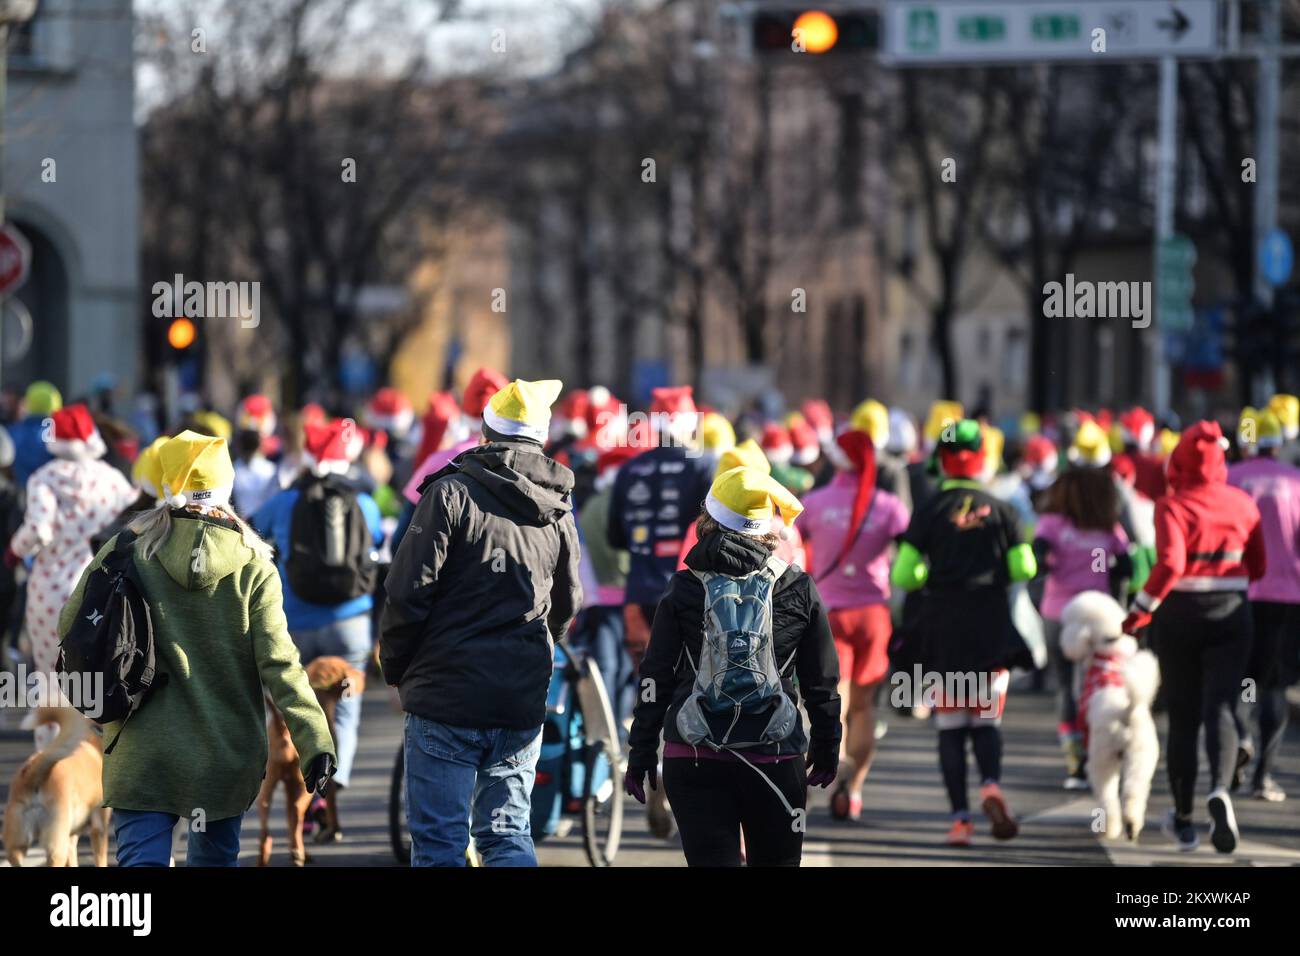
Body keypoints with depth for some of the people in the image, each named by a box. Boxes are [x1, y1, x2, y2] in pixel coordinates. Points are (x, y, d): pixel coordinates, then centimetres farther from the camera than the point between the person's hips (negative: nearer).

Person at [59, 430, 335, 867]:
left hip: (144, 758, -1)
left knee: (141, 858, -4)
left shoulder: (126, 552, -5)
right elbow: (279, 663, -12)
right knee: (216, 856, 18)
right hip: (228, 759, 1)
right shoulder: (252, 567, -6)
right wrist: (314, 740, -13)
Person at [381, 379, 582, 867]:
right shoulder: (558, 512, 10)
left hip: (447, 697, -5)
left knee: (438, 842, -2)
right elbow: (566, 608, 20)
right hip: (523, 702, 5)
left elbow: (408, 591, -10)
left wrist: (396, 668, 3)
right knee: (508, 835, 10)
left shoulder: (452, 493, -8)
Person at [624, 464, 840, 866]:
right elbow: (822, 682, 8)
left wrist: (641, 752, 10)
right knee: (776, 860, 12)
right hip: (776, 757, 0)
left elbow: (655, 680, 1)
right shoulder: (800, 590, 2)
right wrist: (826, 745, 21)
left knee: (711, 860, 0)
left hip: (693, 758, 0)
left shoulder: (682, 590, 0)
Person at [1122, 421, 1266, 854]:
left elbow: (1170, 563, -23)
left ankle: (1183, 818, 20)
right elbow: (1258, 566, 9)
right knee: (1220, 711, -5)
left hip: (1180, 612, -1)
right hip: (1231, 614, 1)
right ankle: (1219, 790, -33)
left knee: (1183, 718, 10)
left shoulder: (1172, 506, -10)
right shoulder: (1242, 503, 1)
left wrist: (1141, 609, -13)